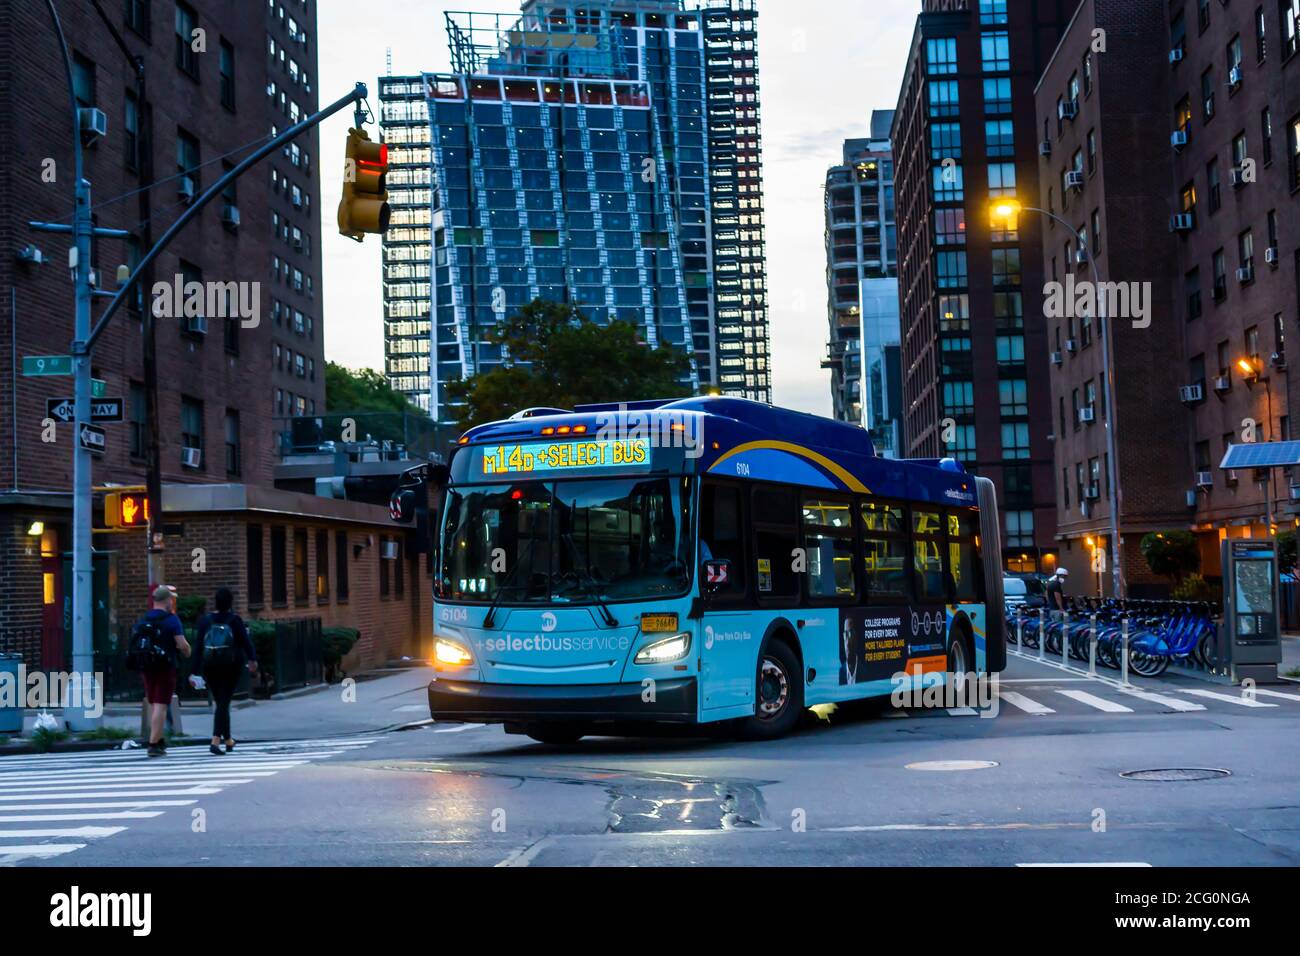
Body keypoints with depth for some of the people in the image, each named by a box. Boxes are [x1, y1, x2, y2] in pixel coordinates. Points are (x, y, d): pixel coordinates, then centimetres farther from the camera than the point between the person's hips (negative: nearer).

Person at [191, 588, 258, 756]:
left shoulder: (206, 620, 3)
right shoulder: (235, 620, -4)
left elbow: (198, 646, 3)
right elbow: (245, 641, -8)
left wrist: (196, 671, 4)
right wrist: (252, 659, 0)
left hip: (209, 666, 3)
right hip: (230, 666, -3)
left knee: (220, 702, 16)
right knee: (224, 702, -4)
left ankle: (228, 740, 25)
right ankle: (215, 741, -18)